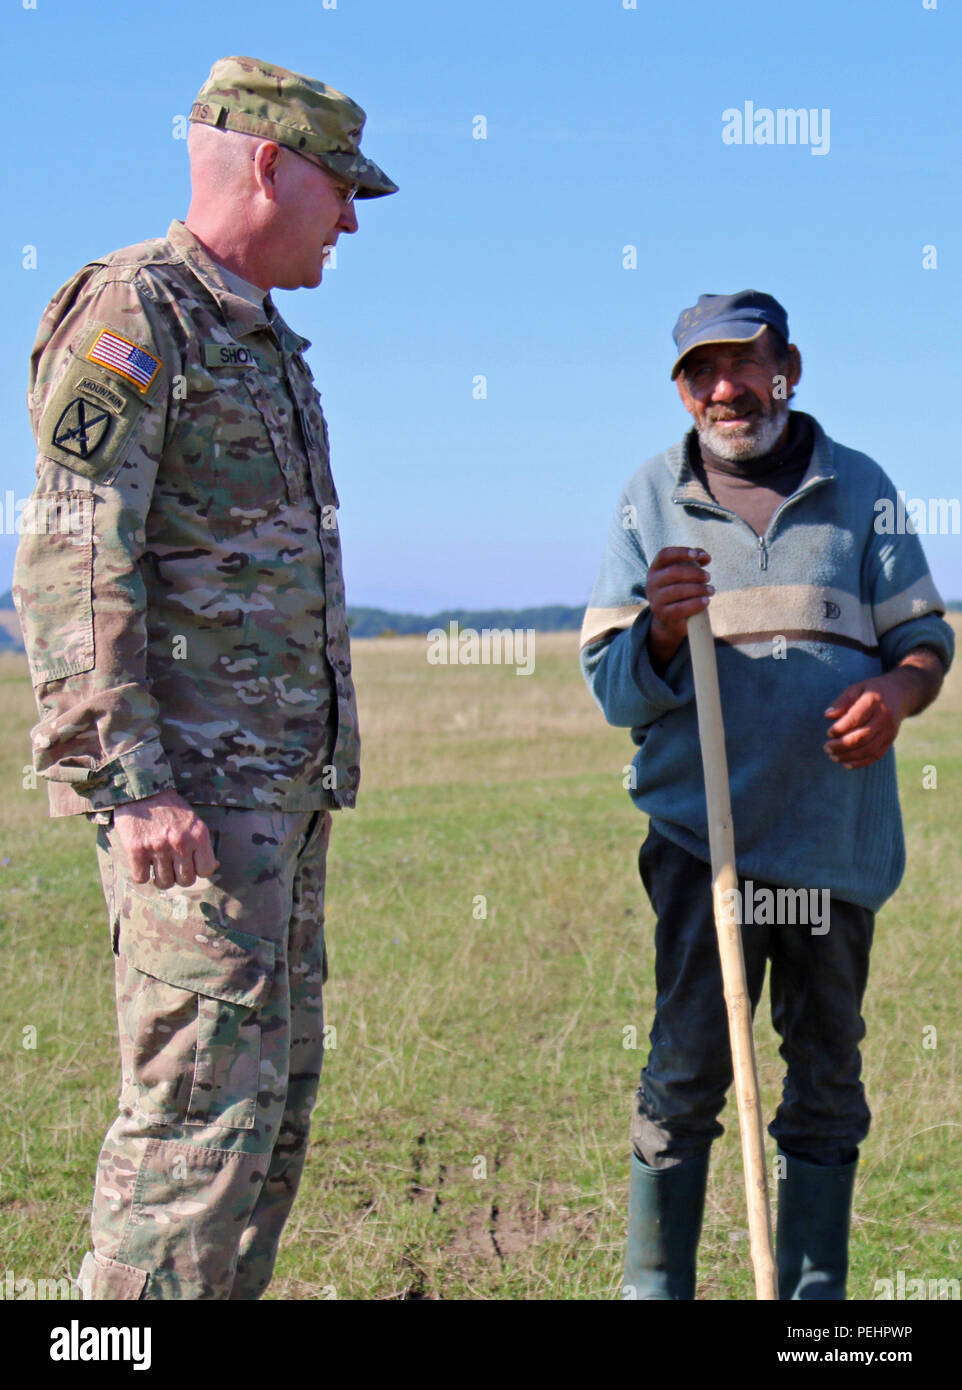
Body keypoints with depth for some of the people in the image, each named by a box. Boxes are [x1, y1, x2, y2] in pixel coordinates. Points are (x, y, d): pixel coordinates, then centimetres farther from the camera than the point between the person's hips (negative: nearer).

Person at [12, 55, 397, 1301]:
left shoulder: (262, 341, 21)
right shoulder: (129, 315, -9)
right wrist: (134, 782, -23)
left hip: (280, 779, 10)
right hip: (189, 783, -10)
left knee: (276, 1092, 11)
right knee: (205, 1098, -11)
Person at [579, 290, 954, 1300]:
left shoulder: (858, 488, 11)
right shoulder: (651, 498, 8)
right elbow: (611, 685, 4)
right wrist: (662, 629, -18)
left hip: (839, 831, 2)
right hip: (705, 827, -2)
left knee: (827, 1073, 7)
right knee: (685, 1066, -8)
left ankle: (813, 1292, 17)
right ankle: (653, 1288, 1)